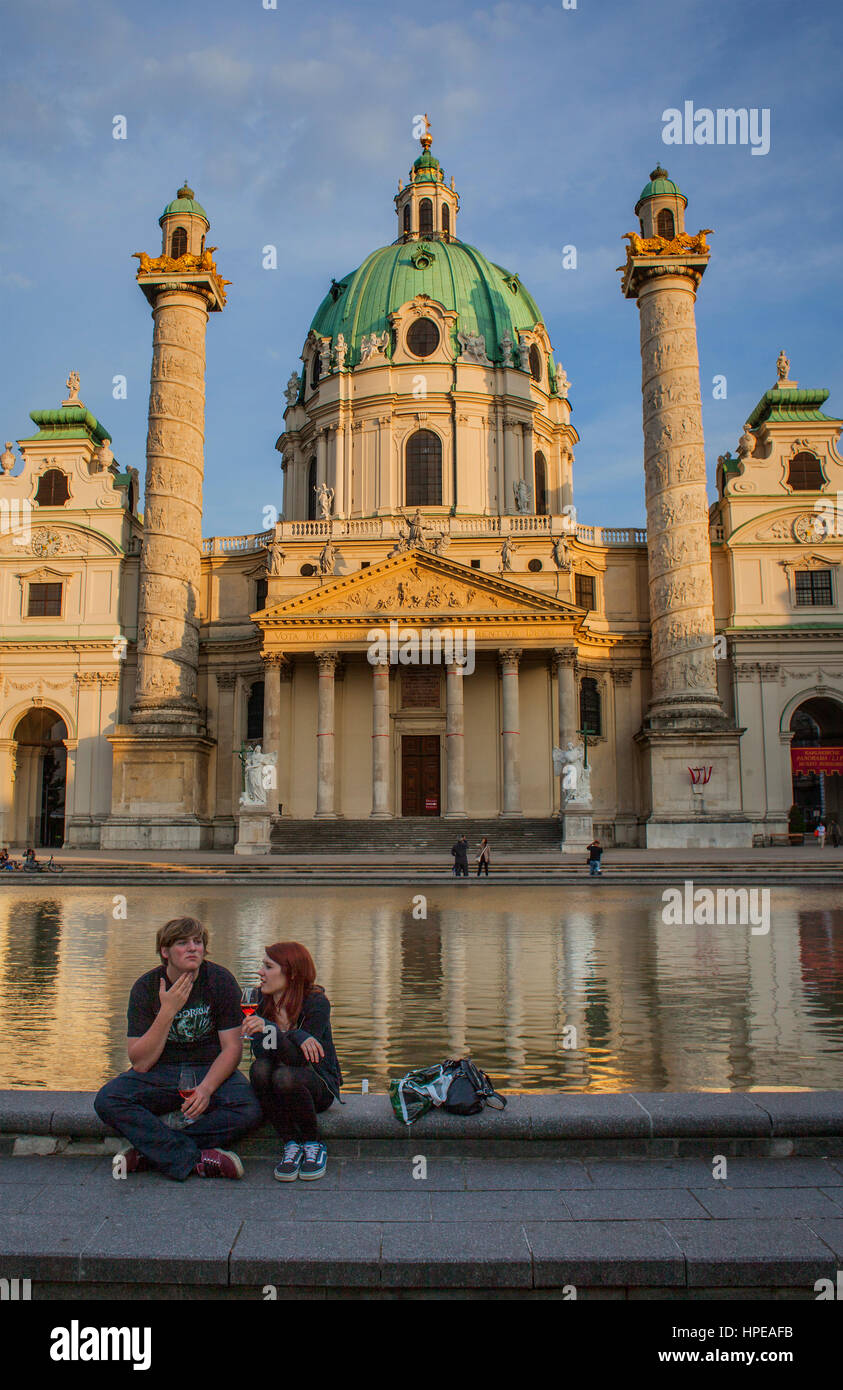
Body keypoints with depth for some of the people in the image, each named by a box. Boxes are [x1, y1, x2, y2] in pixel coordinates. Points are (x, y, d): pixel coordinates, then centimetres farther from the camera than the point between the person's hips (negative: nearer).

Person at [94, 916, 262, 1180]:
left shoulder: (220, 981, -8)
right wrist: (168, 1011, -23)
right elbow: (140, 1062, -12)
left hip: (212, 1070, -1)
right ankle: (197, 1158, -27)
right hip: (160, 1073, 1)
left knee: (249, 1110, -30)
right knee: (107, 1101, -26)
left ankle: (150, 1151, -21)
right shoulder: (146, 987, -7)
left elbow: (232, 1047, -8)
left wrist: (206, 1089, -25)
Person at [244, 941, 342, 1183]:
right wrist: (297, 1037, -31)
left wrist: (270, 1029, -43)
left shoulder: (317, 1003, -19)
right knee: (260, 1069, -28)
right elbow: (260, 1052, -17)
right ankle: (291, 1145, -13)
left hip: (320, 1086, -4)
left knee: (286, 1077, -34)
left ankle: (314, 1145, -9)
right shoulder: (260, 1002, -6)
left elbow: (299, 1059, -28)